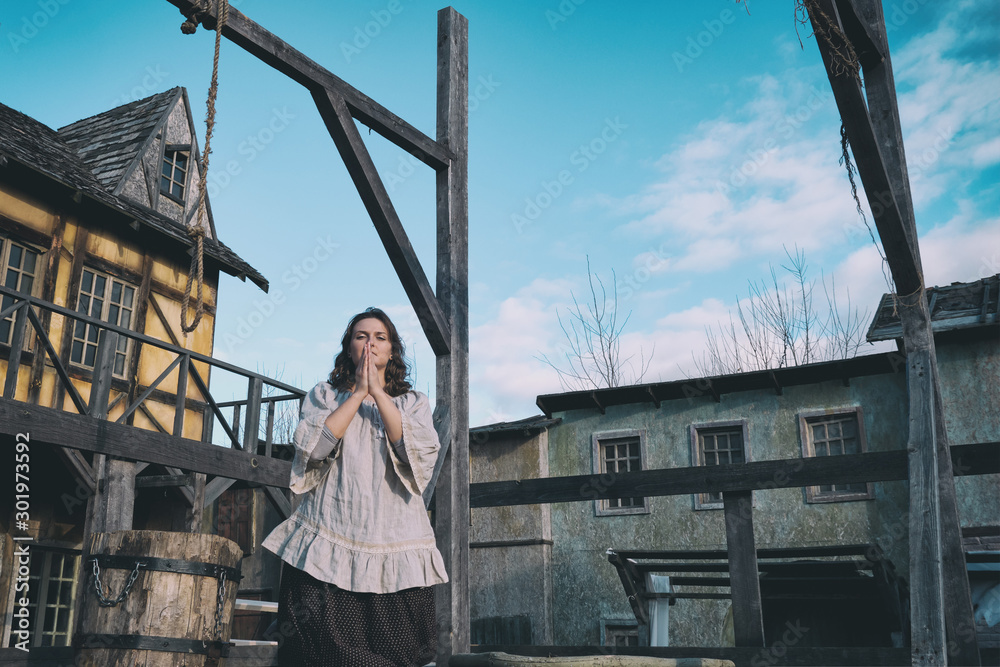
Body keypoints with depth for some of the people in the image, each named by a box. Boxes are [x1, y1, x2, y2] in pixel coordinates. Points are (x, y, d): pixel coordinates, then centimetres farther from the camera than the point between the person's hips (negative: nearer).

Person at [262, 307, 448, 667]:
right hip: (329, 547, 0)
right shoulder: (323, 395, 14)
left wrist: (378, 392, -4)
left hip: (394, 549, 1)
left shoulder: (413, 402, 15)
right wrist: (357, 393, -3)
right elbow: (313, 447, -5)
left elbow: (420, 452, -6)